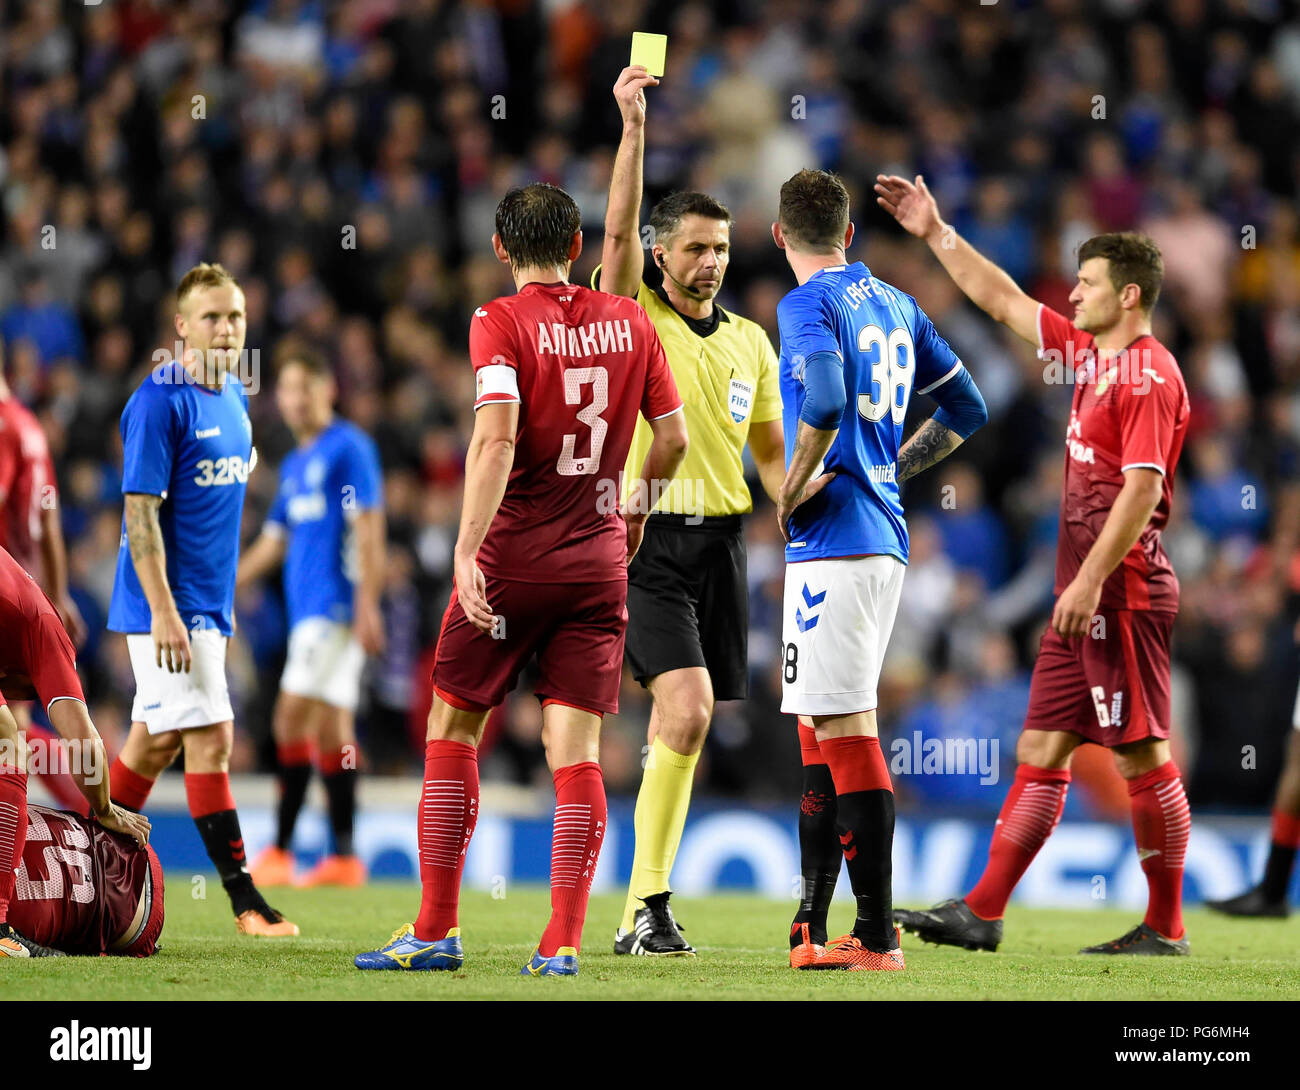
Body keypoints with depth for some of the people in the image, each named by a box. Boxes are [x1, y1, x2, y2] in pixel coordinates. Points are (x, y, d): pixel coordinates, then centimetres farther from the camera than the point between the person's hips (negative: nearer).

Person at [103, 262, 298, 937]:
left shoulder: (234, 397, 12)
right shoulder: (159, 401, -14)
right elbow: (140, 510, -17)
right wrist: (164, 612, -22)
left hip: (208, 602, 8)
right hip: (168, 604, -8)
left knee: (157, 740, 13)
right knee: (209, 737, -9)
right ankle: (245, 901, -7)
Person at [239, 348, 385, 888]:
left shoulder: (349, 447, -6)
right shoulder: (295, 465, 20)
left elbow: (368, 530, -12)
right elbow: (274, 541, 25)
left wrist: (367, 605, -18)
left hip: (336, 606, -9)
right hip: (308, 608, 9)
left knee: (293, 718, -13)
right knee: (332, 727, 7)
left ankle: (279, 852, -12)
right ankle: (344, 857, 7)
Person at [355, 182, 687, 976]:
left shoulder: (500, 323, -7)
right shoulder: (629, 322, 6)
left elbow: (496, 438, -20)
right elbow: (673, 439, 10)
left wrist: (467, 550, -23)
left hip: (513, 555, -3)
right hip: (598, 558, 3)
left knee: (452, 730, 8)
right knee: (576, 749, 2)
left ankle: (437, 931, 8)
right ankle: (563, 940, -5)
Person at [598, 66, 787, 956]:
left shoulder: (751, 341, 13)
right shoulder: (631, 317, 0)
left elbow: (771, 450, 19)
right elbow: (618, 231, -16)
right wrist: (634, 127, -21)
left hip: (722, 540, 5)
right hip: (647, 541, -5)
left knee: (678, 727, 7)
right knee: (690, 706, -20)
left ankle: (641, 909, 15)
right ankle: (649, 906, -17)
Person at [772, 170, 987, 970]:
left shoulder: (808, 305, -9)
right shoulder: (894, 303, 16)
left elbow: (826, 401, -27)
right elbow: (968, 410, 22)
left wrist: (794, 489, -14)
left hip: (834, 540, -8)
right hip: (884, 537, 8)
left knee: (846, 729, -8)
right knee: (822, 726, 15)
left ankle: (878, 937, -9)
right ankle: (810, 931, 18)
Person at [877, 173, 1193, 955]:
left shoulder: (1149, 375, -13)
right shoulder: (1087, 354, 15)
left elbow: (1143, 487, -20)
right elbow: (1001, 300, 25)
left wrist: (1091, 580, -23)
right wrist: (936, 234, 25)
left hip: (1124, 591, -10)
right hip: (1085, 594, 10)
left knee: (1143, 756, -4)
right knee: (1041, 749, 8)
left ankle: (1165, 928, 2)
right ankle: (982, 913, 8)